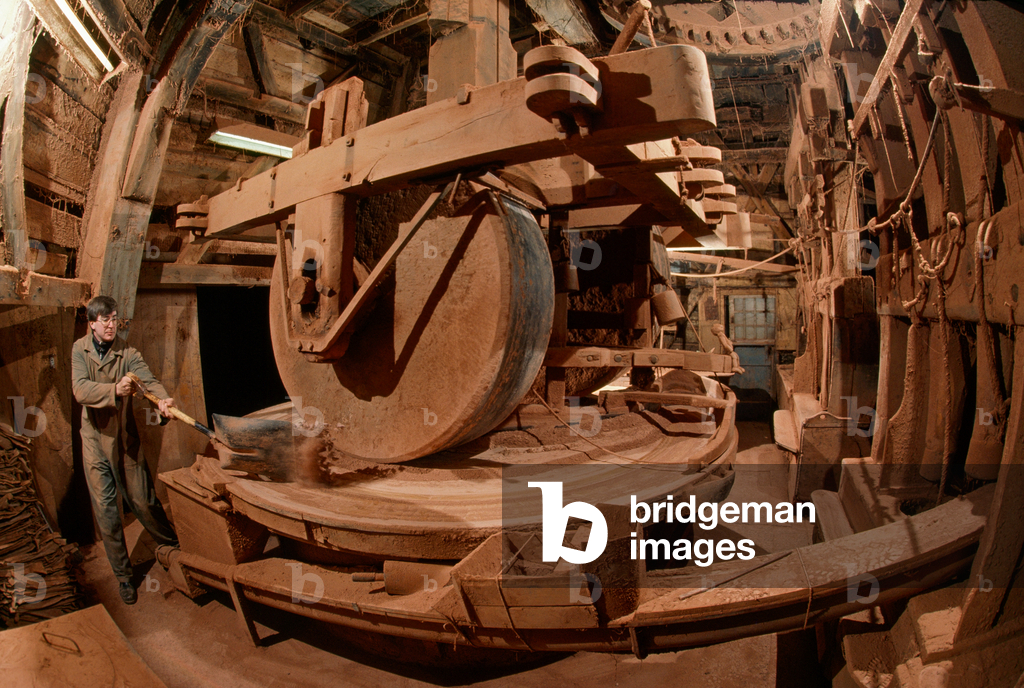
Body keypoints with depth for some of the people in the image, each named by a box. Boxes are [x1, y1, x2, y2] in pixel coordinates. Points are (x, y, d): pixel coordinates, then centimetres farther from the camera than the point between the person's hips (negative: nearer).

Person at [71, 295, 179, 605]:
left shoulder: (127, 352, -8)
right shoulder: (80, 350, -5)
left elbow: (147, 378, -26)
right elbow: (80, 389, -21)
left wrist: (162, 400, -47)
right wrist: (114, 390, -40)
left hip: (125, 439, -1)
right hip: (95, 441, 1)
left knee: (143, 502, 6)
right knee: (105, 510, 7)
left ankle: (175, 546, 30)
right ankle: (123, 575, 21)